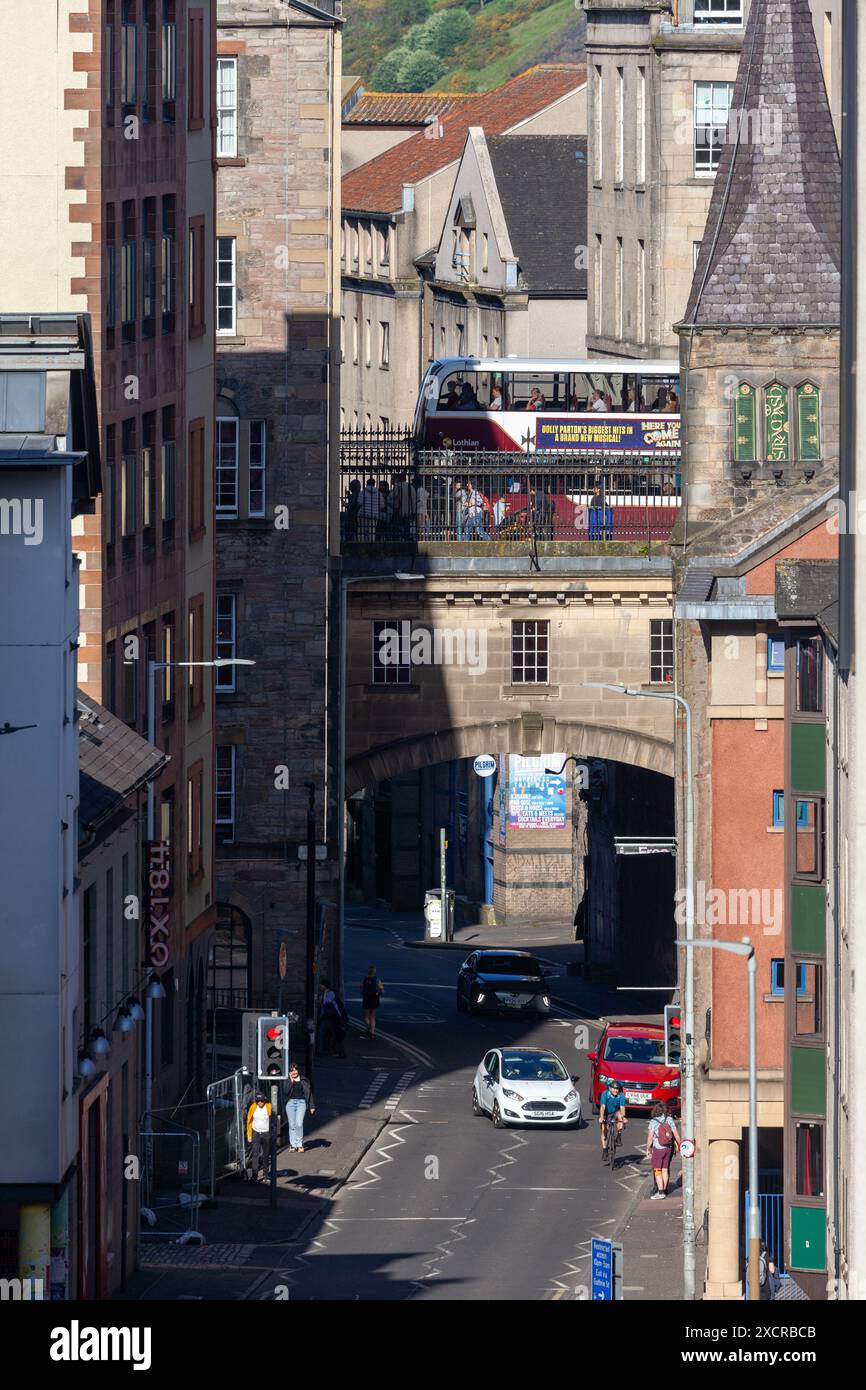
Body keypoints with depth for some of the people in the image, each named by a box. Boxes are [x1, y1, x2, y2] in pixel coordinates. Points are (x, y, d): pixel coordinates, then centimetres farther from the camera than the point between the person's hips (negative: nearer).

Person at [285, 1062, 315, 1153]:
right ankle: (293, 1145, 10)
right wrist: (291, 1081, -10)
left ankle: (300, 1144, -3)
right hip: (290, 1102, 2)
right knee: (292, 1125, 2)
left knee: (299, 1124, -14)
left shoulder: (304, 1080, 6)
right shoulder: (288, 1081, 7)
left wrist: (312, 1106, 8)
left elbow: (308, 1093, 9)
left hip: (301, 1102, -2)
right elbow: (286, 1091, -8)